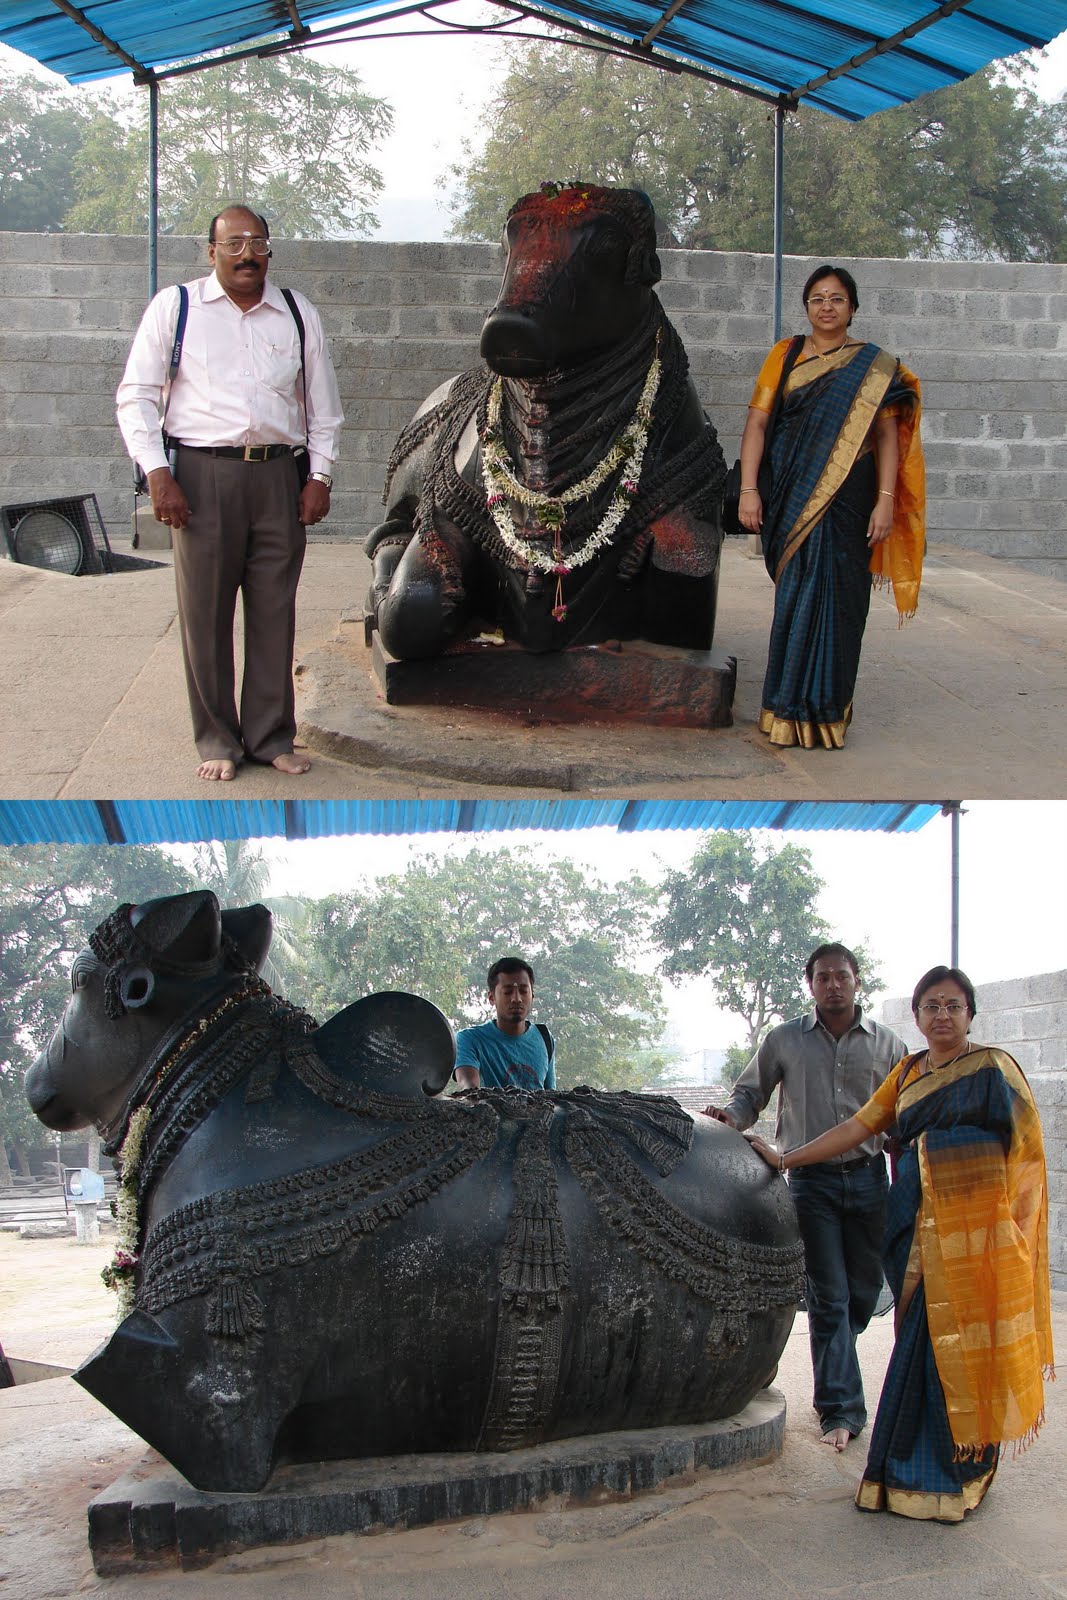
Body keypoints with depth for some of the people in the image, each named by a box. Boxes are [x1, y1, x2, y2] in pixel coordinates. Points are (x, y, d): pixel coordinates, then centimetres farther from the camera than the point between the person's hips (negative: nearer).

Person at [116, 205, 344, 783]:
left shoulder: (298, 314, 14)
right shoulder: (173, 307, 6)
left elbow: (324, 405, 18)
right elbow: (136, 396, 4)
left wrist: (320, 476, 8)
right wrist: (157, 472, -6)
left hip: (278, 475, 2)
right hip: (201, 475, -2)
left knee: (274, 612, 4)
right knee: (205, 613, 0)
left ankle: (271, 736, 15)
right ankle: (216, 741, 11)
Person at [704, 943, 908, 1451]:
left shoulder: (886, 1044, 6)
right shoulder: (784, 1041, 4)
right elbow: (750, 1092, 12)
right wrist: (733, 1117, -10)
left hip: (868, 1176, 2)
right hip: (812, 1180, -2)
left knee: (865, 1288, 9)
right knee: (828, 1296, -2)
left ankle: (831, 1367, 35)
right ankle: (842, 1408, 3)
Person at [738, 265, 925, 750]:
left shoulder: (875, 367, 6)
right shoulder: (785, 356, 9)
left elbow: (888, 437, 2)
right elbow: (757, 423, 3)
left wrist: (885, 501, -8)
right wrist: (748, 489, -7)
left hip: (846, 502, -1)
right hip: (791, 499, 1)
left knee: (833, 599, -1)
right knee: (797, 597, 1)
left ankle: (823, 708, 9)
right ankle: (795, 706, 10)